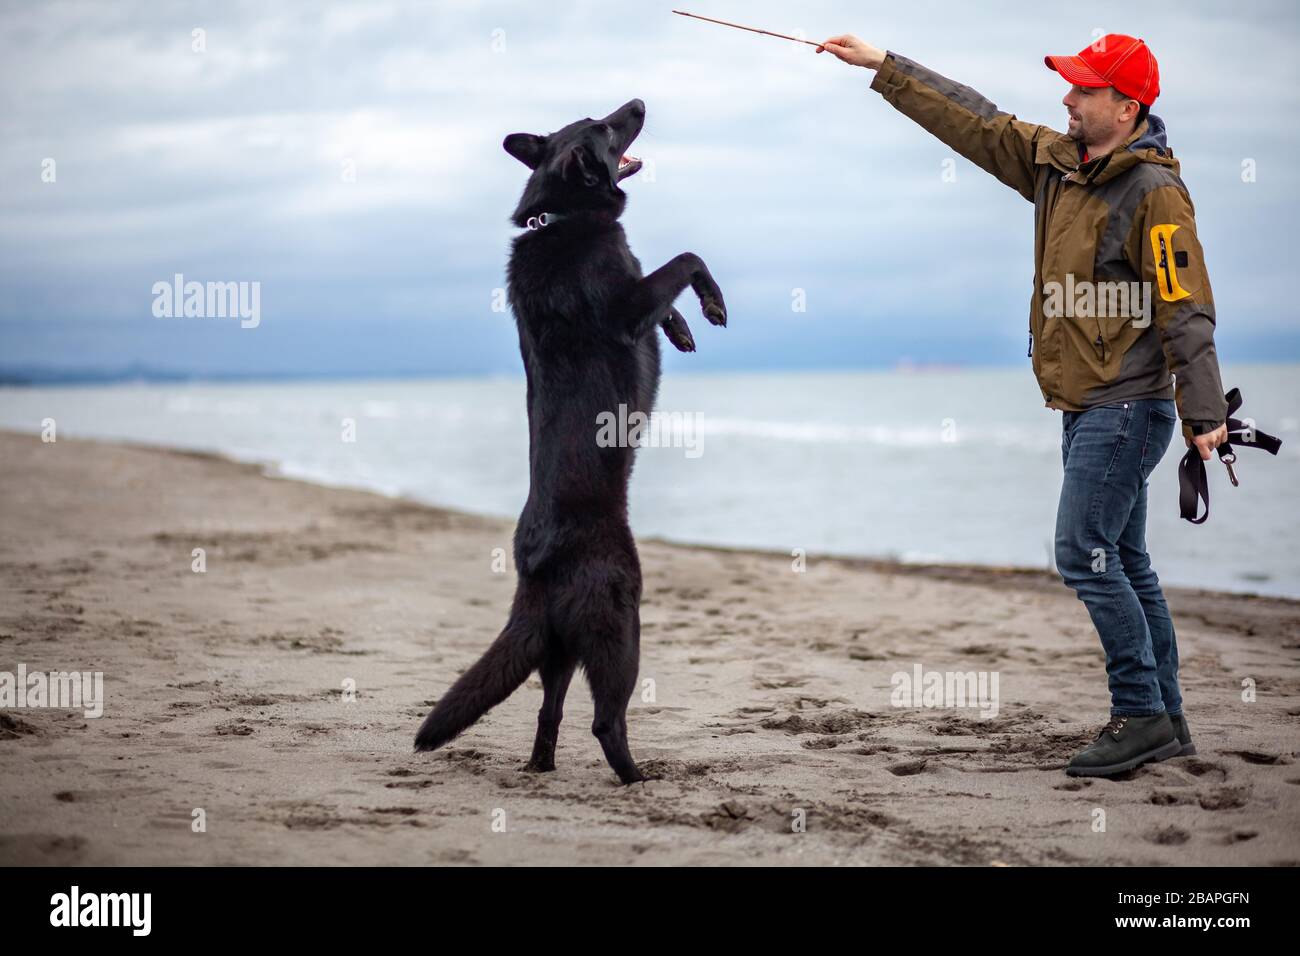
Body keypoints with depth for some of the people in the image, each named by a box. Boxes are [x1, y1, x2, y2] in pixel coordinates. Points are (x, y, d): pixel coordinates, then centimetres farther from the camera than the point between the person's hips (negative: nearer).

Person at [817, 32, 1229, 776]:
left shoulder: (1154, 192, -15)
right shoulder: (1054, 160, 9)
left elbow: (1187, 309, -19)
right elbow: (971, 121, 17)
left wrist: (1204, 414, -23)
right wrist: (881, 65, 16)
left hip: (1127, 407, -9)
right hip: (1088, 407, 9)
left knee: (1085, 553, -12)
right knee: (1124, 562, 11)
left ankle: (1140, 713, -4)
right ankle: (1164, 722, 17)